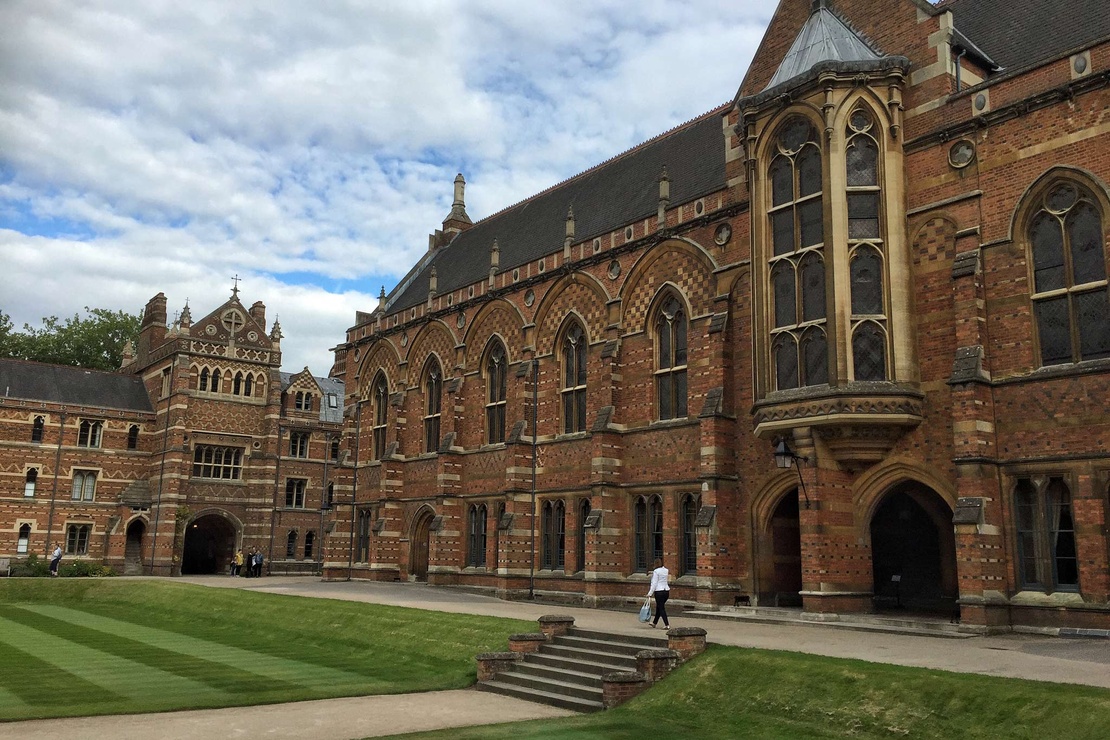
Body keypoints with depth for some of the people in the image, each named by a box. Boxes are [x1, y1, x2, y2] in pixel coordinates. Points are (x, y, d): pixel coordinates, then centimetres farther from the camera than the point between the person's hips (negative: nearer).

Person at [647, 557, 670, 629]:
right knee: (658, 607, 19)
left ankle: (667, 625, -7)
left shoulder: (656, 571, -11)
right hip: (666, 591, 7)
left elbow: (654, 583, -14)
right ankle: (654, 623, 31)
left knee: (661, 608, -1)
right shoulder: (666, 570, 9)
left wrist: (650, 593, -11)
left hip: (659, 591, -7)